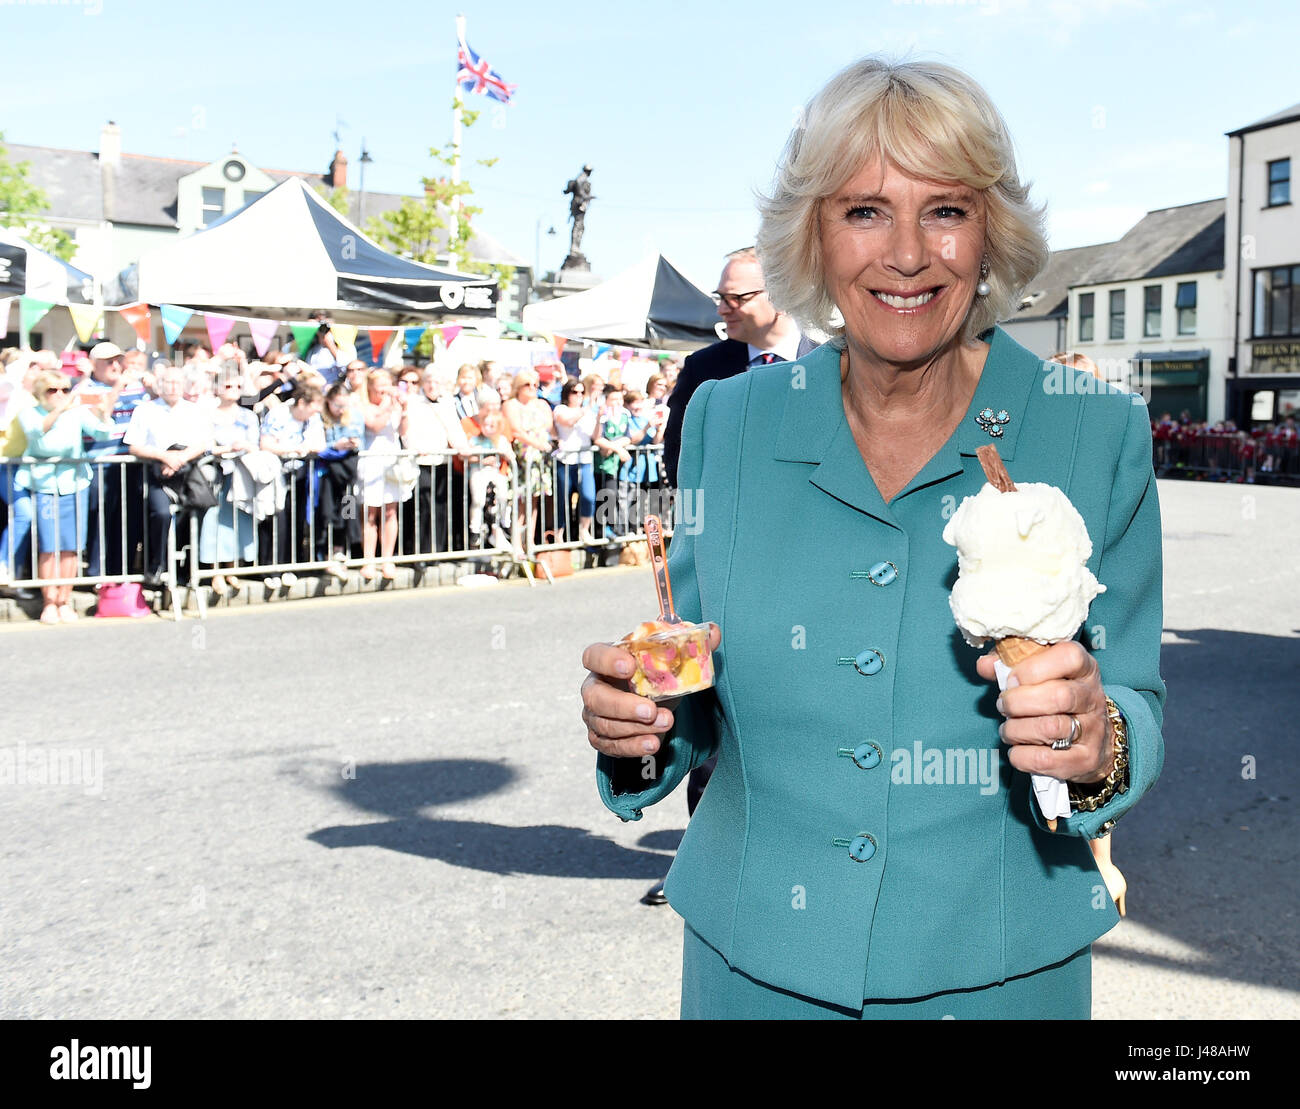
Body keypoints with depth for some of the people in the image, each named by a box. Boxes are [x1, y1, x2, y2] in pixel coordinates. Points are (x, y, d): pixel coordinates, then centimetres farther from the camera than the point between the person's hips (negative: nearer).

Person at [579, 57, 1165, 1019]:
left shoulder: (1099, 437, -10)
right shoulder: (728, 422, -5)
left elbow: (1139, 712, -4)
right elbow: (698, 702, 3)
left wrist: (1101, 745, -26)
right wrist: (639, 726, -17)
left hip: (995, 973, -1)